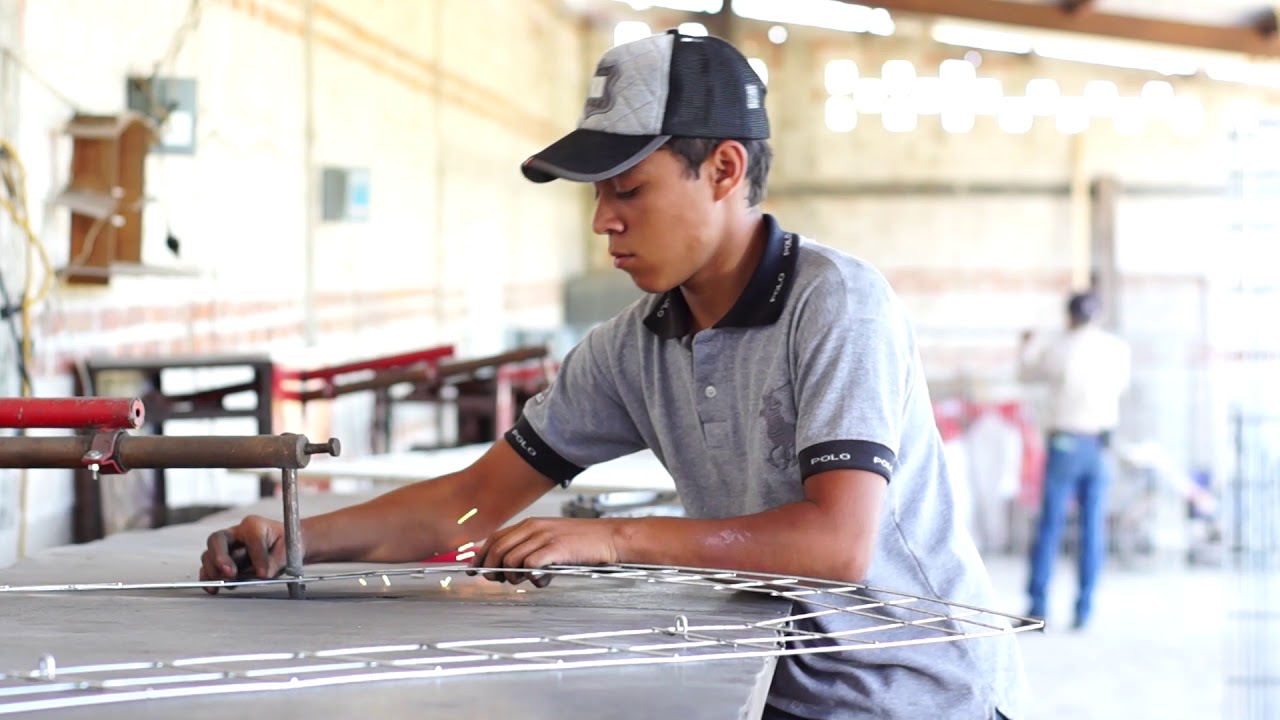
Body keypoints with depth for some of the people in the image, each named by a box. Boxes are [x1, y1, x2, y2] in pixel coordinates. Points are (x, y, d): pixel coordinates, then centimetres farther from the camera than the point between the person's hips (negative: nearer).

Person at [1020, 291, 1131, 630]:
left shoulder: (1058, 349, -9)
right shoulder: (1118, 348, 0)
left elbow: (1028, 373, 9)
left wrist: (1028, 346, 29)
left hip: (1066, 443, -3)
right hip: (1101, 443, 3)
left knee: (1049, 526, 0)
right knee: (1093, 529, 6)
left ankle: (1038, 607, -3)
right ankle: (1084, 609, 6)